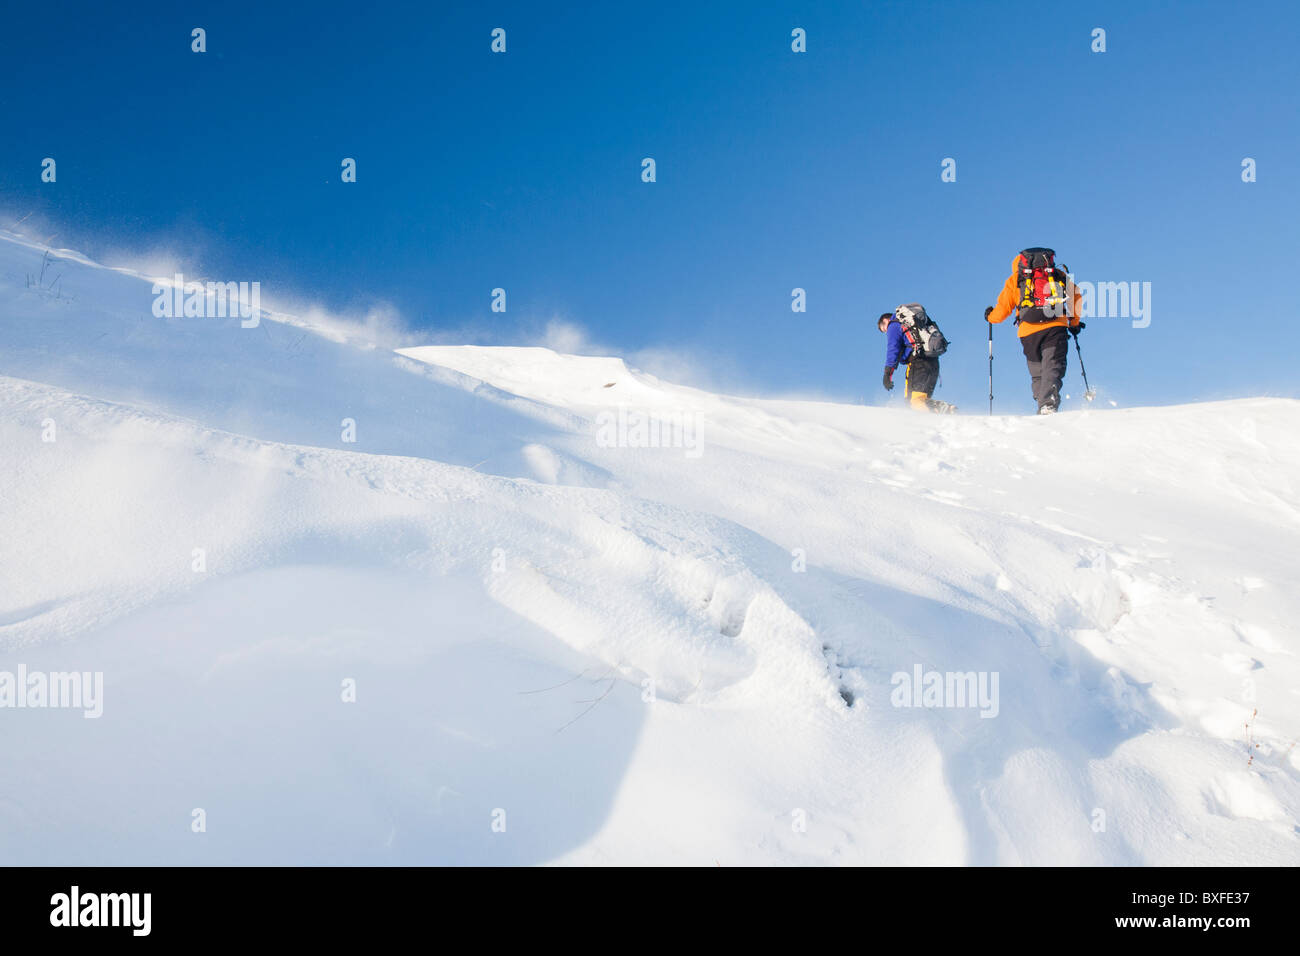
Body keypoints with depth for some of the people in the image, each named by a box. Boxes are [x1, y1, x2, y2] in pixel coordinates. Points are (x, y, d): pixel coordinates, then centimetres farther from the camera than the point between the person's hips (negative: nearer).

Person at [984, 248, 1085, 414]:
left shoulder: (1014, 279, 20)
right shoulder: (1058, 275, 24)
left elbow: (1002, 311, 16)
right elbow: (1076, 296, 17)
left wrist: (990, 316, 38)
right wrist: (1074, 322, 28)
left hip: (1029, 332, 0)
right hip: (1056, 327, 0)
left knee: (1037, 374, 10)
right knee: (1052, 370, -9)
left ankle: (1043, 407, -6)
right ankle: (1049, 405, -33)